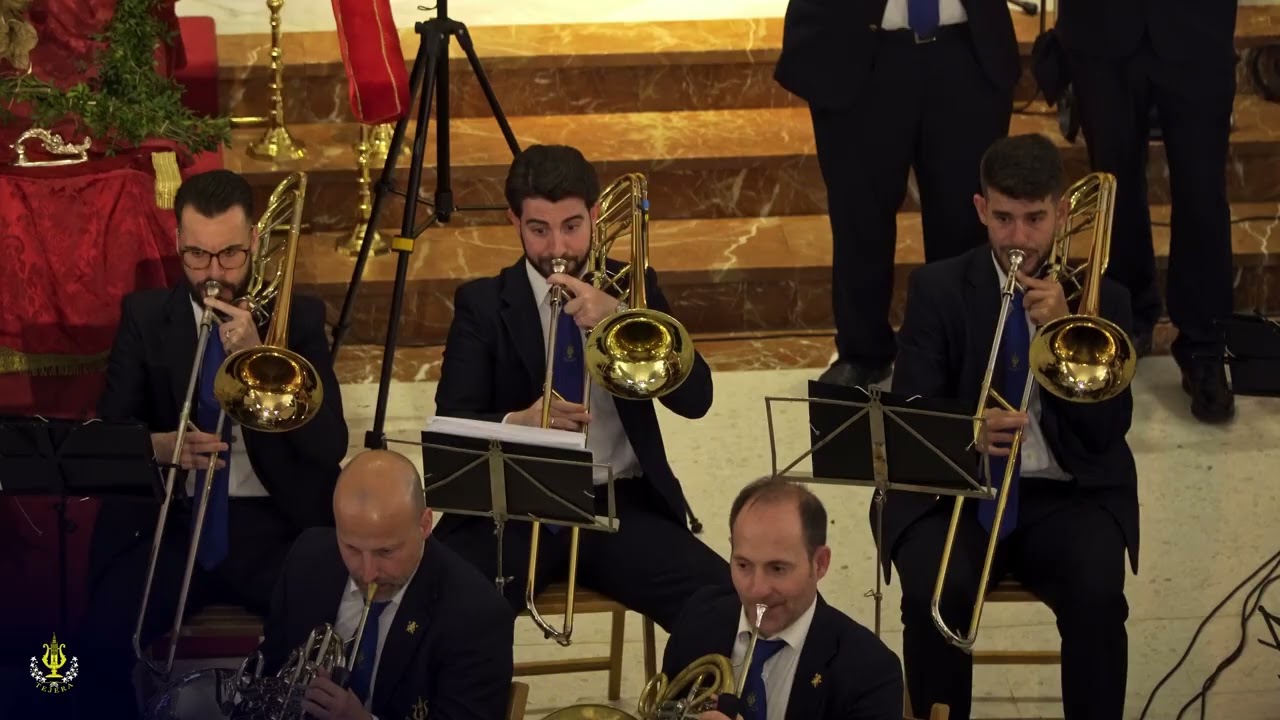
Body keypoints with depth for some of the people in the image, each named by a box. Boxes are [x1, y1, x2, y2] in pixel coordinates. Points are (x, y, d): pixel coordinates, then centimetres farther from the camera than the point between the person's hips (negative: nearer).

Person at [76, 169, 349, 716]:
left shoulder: (298, 318, 6)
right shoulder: (144, 316, 9)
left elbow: (331, 445, -3)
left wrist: (258, 355, -14)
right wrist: (159, 445, -19)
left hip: (275, 526, 0)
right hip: (169, 522, 1)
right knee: (102, 638, -28)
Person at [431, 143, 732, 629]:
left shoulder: (633, 290, 12)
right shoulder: (483, 304, 8)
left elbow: (696, 398, 0)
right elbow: (451, 425, -1)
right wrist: (517, 423, -23)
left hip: (622, 505, 1)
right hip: (512, 508, -1)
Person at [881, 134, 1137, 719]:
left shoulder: (1102, 300, 6)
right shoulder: (937, 290, 5)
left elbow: (1108, 433, -2)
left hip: (1067, 495, 0)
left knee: (1098, 595, -30)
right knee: (935, 593, -31)